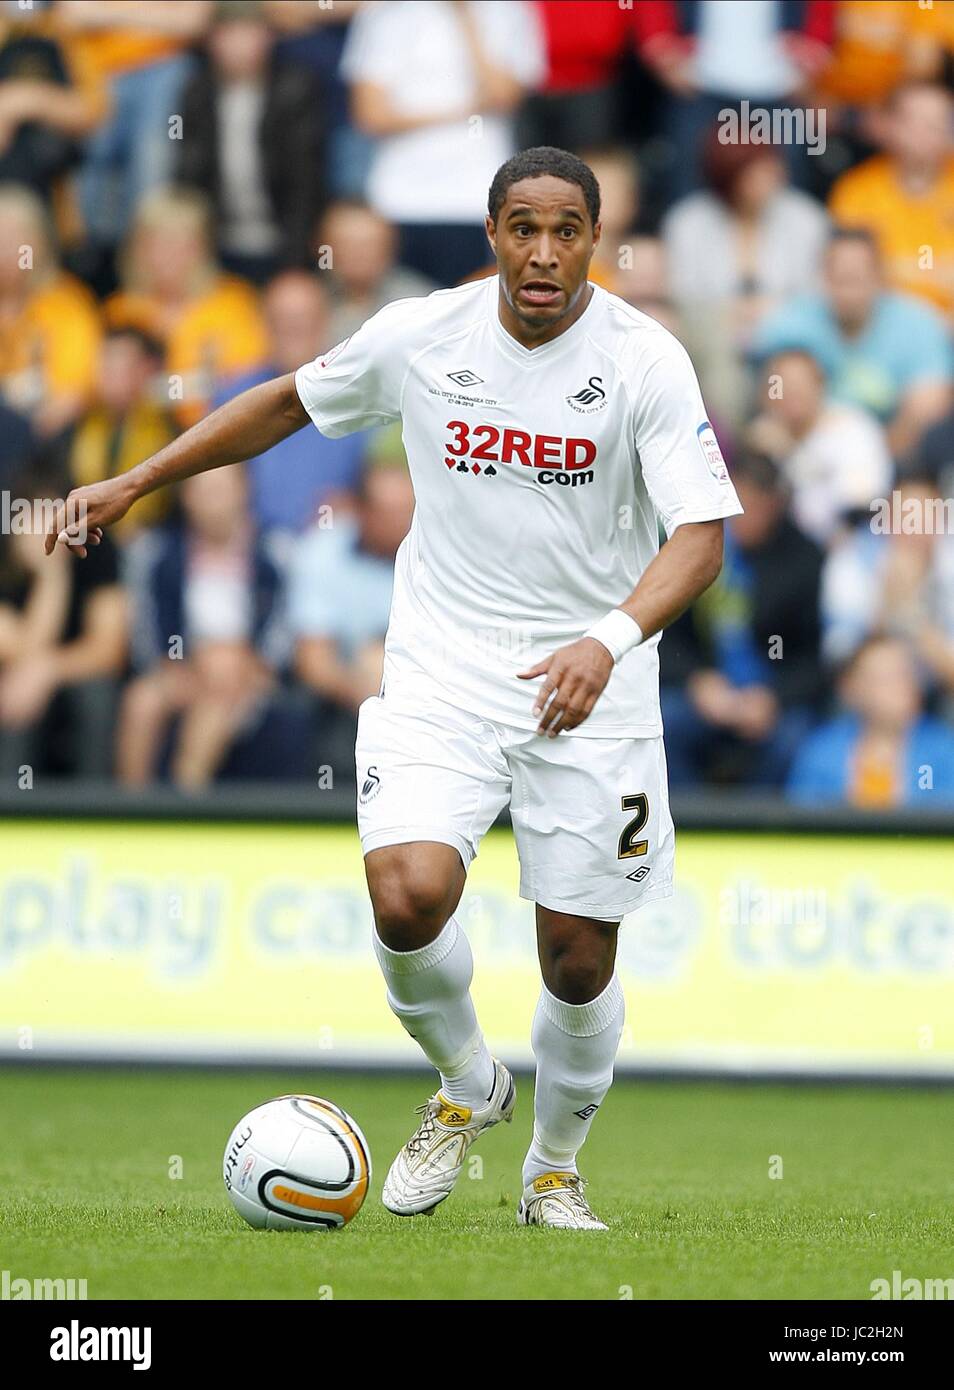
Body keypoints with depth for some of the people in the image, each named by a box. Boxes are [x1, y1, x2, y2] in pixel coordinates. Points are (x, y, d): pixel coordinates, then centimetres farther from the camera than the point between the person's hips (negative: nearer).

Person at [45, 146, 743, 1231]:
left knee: (579, 961, 1)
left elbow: (701, 536, -19)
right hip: (444, 664, 1)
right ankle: (466, 1086, 9)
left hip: (589, 686, -1)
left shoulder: (644, 360, -12)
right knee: (408, 896, -22)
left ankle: (555, 1169, 30)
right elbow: (289, 403, 13)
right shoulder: (420, 336, -5)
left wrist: (610, 639, -37)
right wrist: (134, 483, 12)